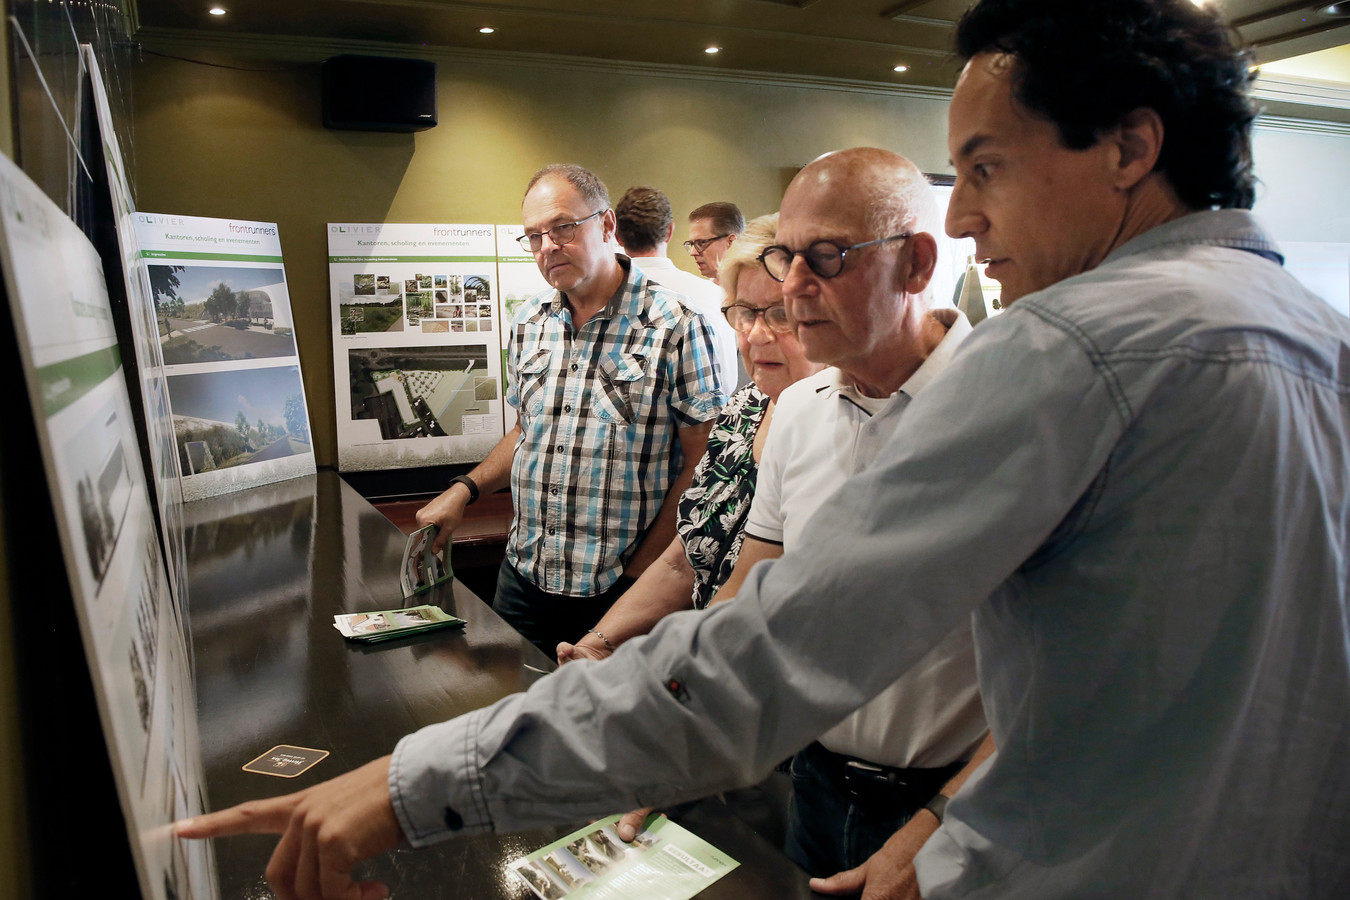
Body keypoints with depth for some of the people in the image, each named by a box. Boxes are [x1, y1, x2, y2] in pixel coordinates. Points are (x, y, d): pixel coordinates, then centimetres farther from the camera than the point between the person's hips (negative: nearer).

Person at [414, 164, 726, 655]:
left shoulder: (675, 326, -11)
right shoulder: (529, 323, 8)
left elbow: (698, 466, -11)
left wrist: (637, 573, -14)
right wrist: (466, 488, 5)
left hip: (619, 590, -5)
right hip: (524, 576, 5)